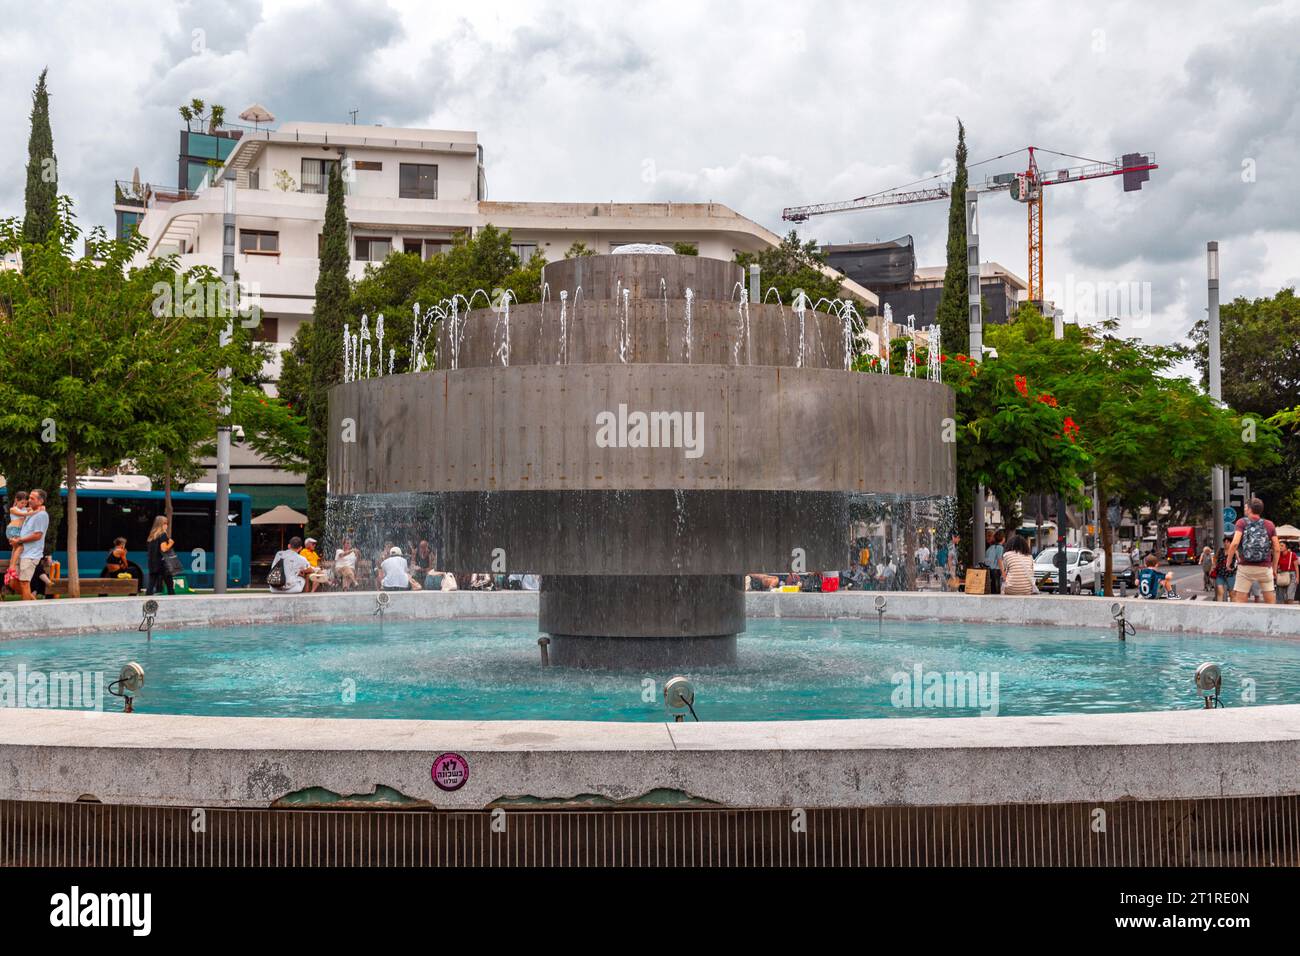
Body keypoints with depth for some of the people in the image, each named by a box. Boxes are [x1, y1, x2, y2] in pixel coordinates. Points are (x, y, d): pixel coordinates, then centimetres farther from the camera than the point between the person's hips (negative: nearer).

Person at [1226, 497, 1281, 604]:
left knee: (1239, 601, 0)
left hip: (1245, 567, -2)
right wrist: (1274, 567, 16)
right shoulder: (1269, 525, 7)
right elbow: (1277, 549, 4)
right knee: (1271, 603, 9)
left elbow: (1235, 543, -14)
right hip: (1265, 568, 2)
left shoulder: (1242, 522, -1)